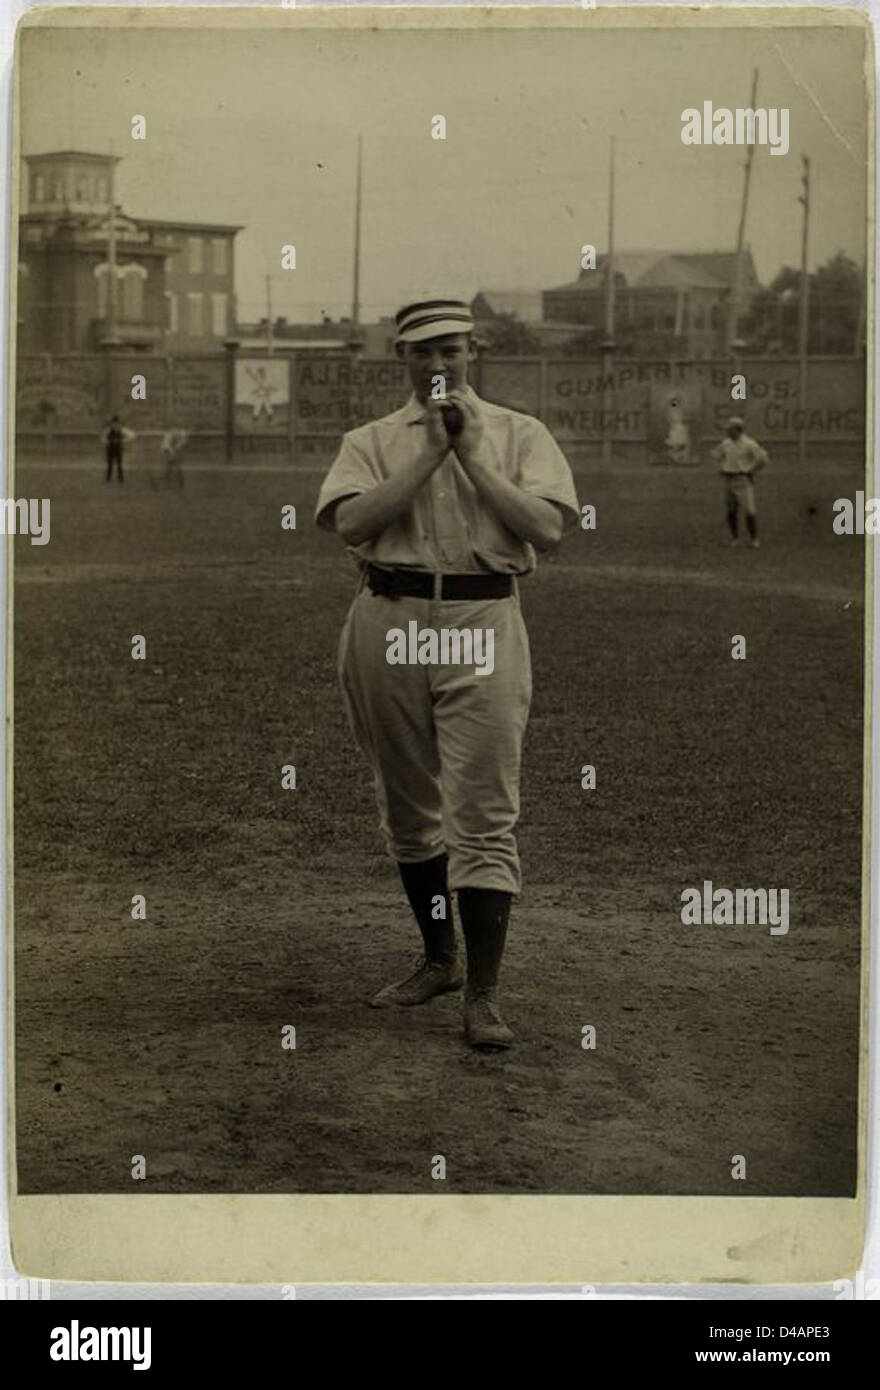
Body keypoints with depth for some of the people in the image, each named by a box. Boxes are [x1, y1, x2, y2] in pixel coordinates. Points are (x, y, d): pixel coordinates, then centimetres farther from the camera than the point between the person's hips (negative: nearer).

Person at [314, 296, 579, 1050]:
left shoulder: (519, 434, 9)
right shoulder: (372, 441, 11)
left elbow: (547, 526, -7)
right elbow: (350, 521, -8)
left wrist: (472, 456, -8)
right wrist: (430, 453, -9)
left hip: (483, 626, -3)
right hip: (389, 623, 3)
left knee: (484, 813, -8)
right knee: (408, 807, 13)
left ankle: (484, 994, -6)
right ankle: (440, 958, 30)